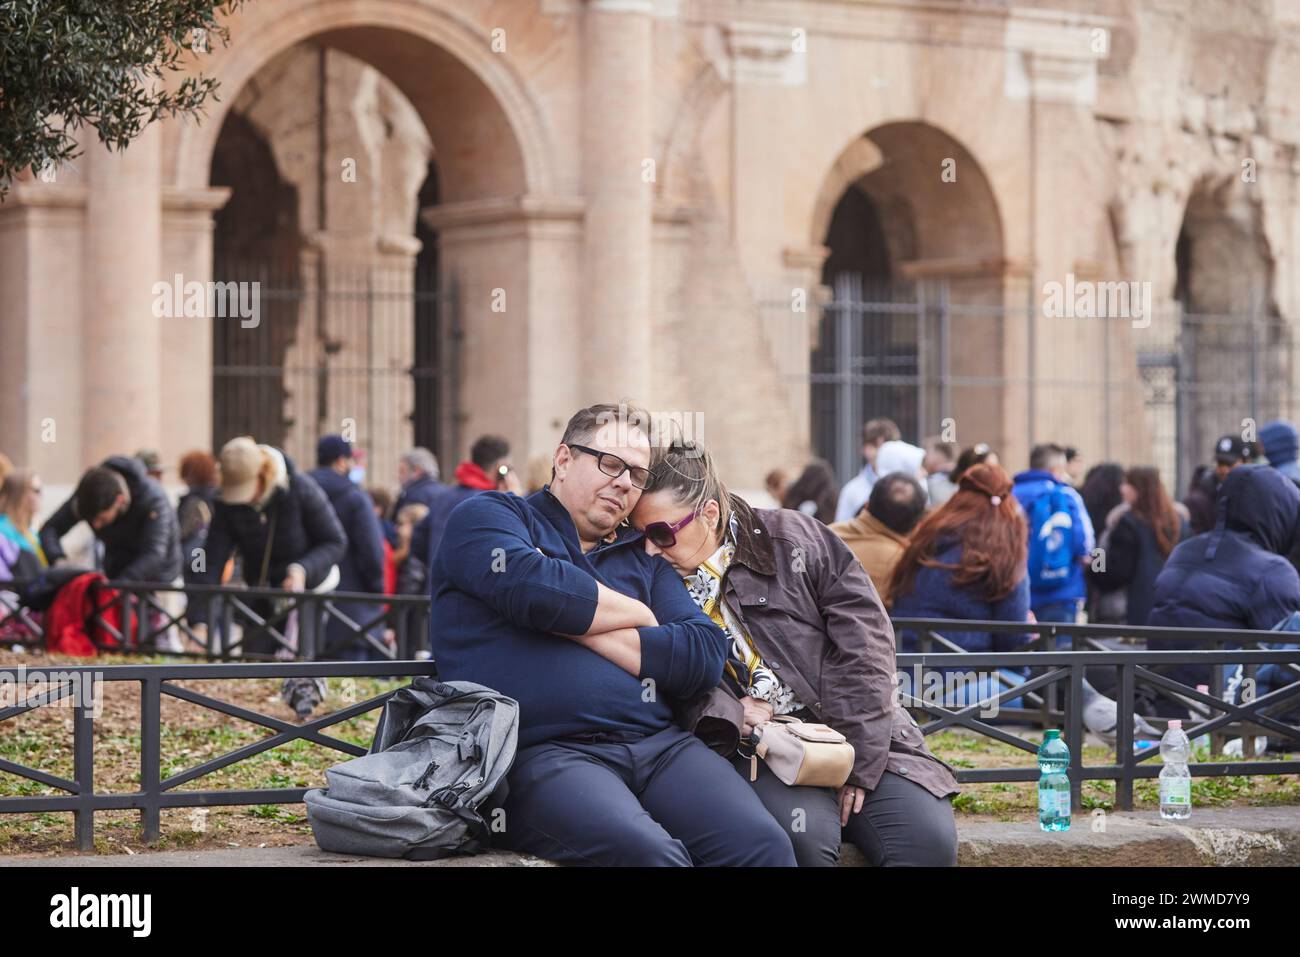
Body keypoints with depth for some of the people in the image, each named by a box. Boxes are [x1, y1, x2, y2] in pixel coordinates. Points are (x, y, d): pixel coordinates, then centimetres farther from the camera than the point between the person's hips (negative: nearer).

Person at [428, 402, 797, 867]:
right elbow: (533, 585, -12)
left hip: (659, 744, 5)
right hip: (543, 753, -5)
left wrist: (584, 629, -1)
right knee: (648, 853, -35)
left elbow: (706, 655, 9)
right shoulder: (486, 517, 11)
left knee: (764, 845, -25)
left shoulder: (642, 555, 25)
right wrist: (636, 614, 5)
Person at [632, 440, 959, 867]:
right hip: (757, 752, 0)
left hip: (859, 740, 0)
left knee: (929, 839, -25)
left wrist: (858, 762, -10)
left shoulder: (795, 540, 0)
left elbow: (864, 643, -3)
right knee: (803, 836, -34)